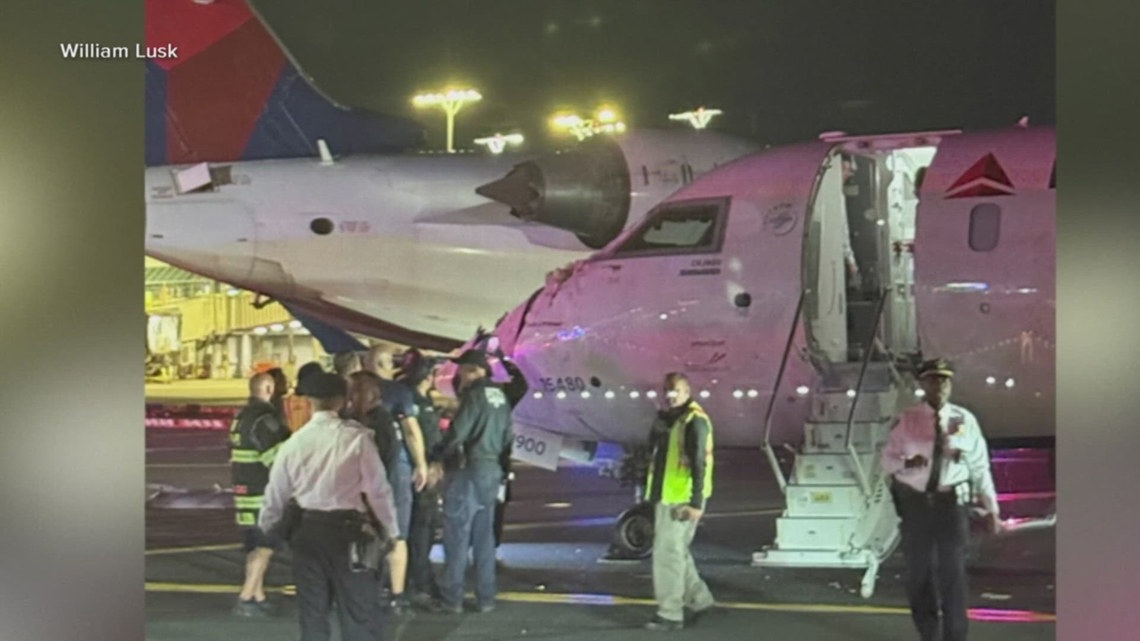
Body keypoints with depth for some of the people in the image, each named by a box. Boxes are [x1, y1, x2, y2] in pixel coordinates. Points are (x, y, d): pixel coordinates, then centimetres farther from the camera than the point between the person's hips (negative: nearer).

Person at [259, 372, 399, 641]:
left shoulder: (295, 442, 1)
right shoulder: (357, 437, -9)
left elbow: (276, 494, 8)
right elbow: (377, 488, -8)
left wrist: (265, 530, 24)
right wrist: (390, 530, 4)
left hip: (306, 528, 4)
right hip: (346, 529, -3)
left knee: (312, 609, 13)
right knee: (360, 608, 2)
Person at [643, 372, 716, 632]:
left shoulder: (695, 421, -14)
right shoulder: (666, 418, 15)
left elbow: (699, 464, -19)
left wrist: (697, 502, -23)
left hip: (682, 499, -9)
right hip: (665, 497, 9)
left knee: (669, 553, -7)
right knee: (676, 552, 16)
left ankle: (670, 614, -1)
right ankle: (699, 599, 29)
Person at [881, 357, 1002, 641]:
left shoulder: (965, 420, -1)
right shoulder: (908, 420, -2)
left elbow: (980, 467, 4)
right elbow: (887, 459, 2)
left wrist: (991, 508, 5)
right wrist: (906, 462, -21)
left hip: (951, 503, -1)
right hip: (915, 503, 1)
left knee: (953, 573, 2)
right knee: (919, 572, 10)